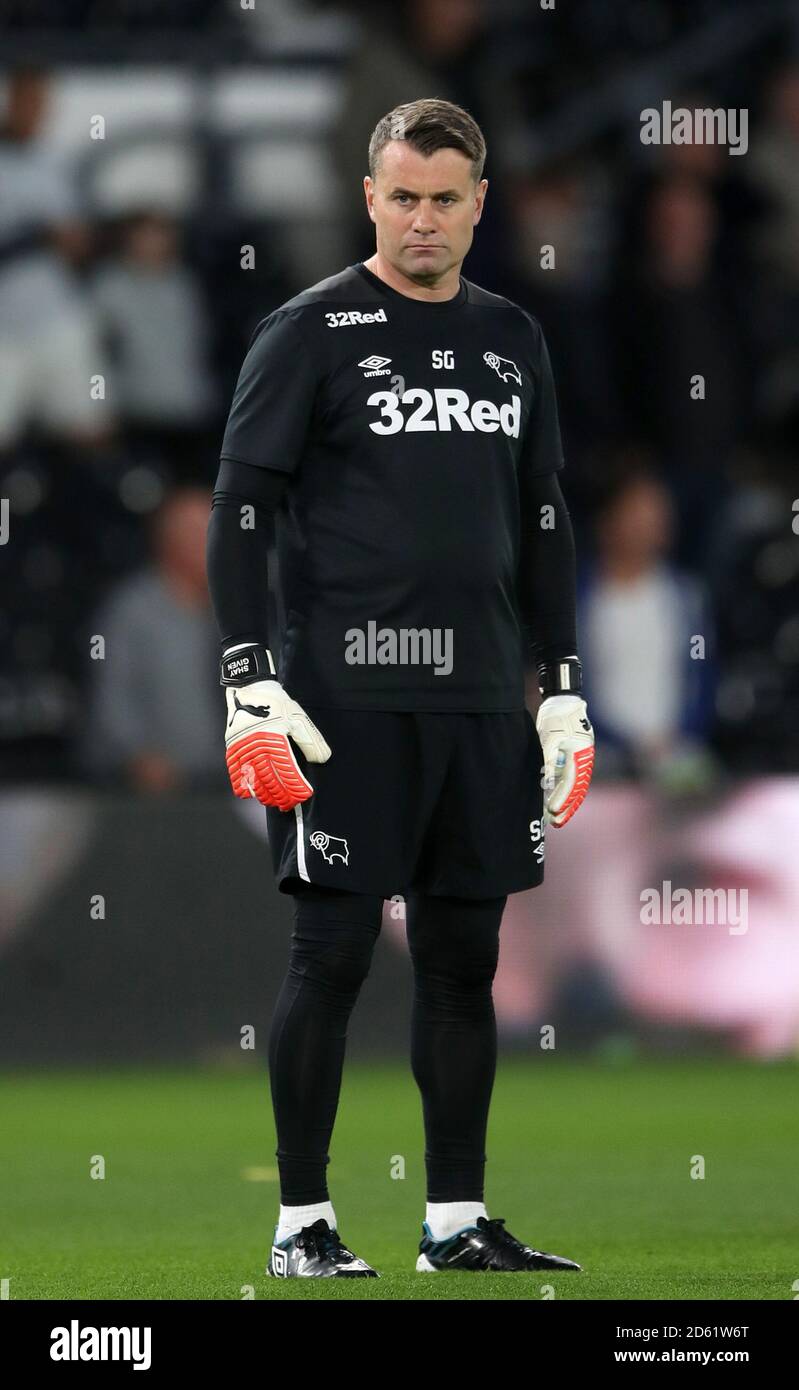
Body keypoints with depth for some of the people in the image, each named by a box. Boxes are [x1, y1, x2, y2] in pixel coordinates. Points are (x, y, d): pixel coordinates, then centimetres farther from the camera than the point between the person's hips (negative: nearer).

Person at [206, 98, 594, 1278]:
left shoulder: (512, 339, 14)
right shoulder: (311, 332, -2)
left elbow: (544, 520, 20)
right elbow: (241, 509, -4)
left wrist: (563, 687, 15)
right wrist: (251, 683, -13)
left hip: (482, 697, 5)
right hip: (350, 695, -5)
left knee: (464, 959, 8)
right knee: (332, 953, -5)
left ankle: (456, 1220, 14)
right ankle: (303, 1224, 1)